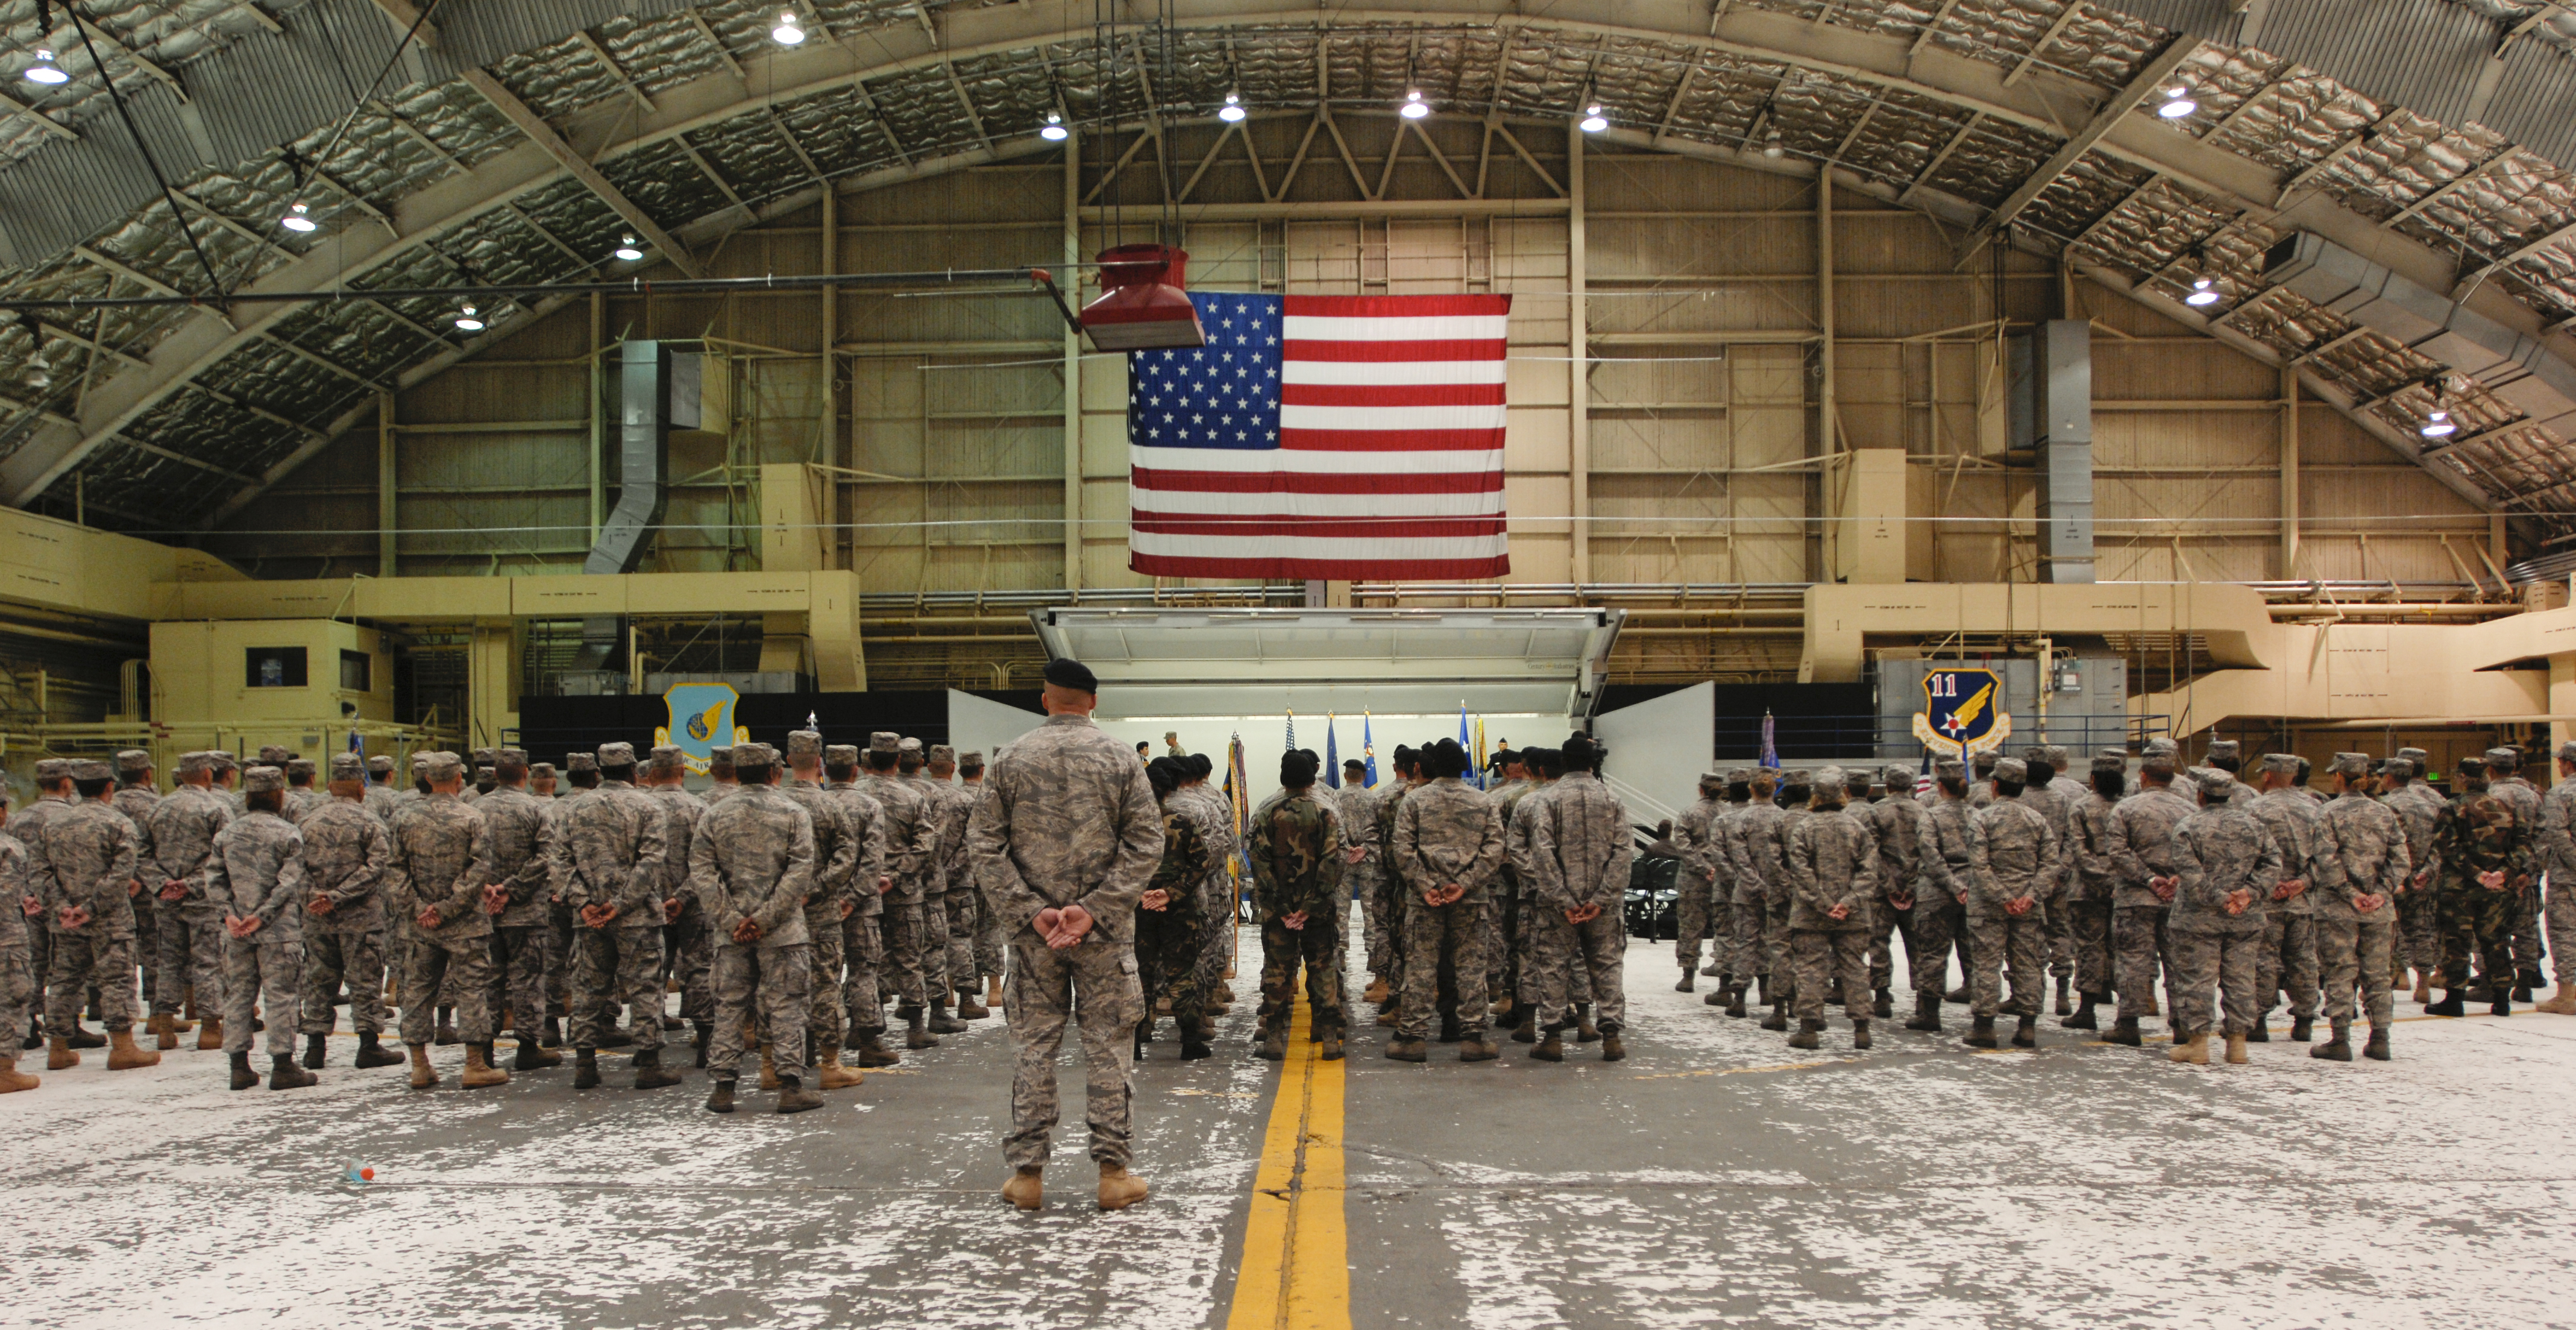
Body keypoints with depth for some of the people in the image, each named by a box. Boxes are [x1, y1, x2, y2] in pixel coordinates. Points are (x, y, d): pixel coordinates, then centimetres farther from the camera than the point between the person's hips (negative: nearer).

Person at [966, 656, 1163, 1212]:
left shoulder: (1013, 760, 2)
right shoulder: (1120, 760, -1)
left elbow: (983, 845, -3)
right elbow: (1146, 845, -8)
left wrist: (1031, 911, -7)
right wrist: (1094, 910, -11)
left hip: (1033, 934, 1)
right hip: (1106, 933, -1)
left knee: (1032, 1046, 8)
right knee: (1108, 1044, 6)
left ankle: (1027, 1172, 12)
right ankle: (1114, 1171, 9)